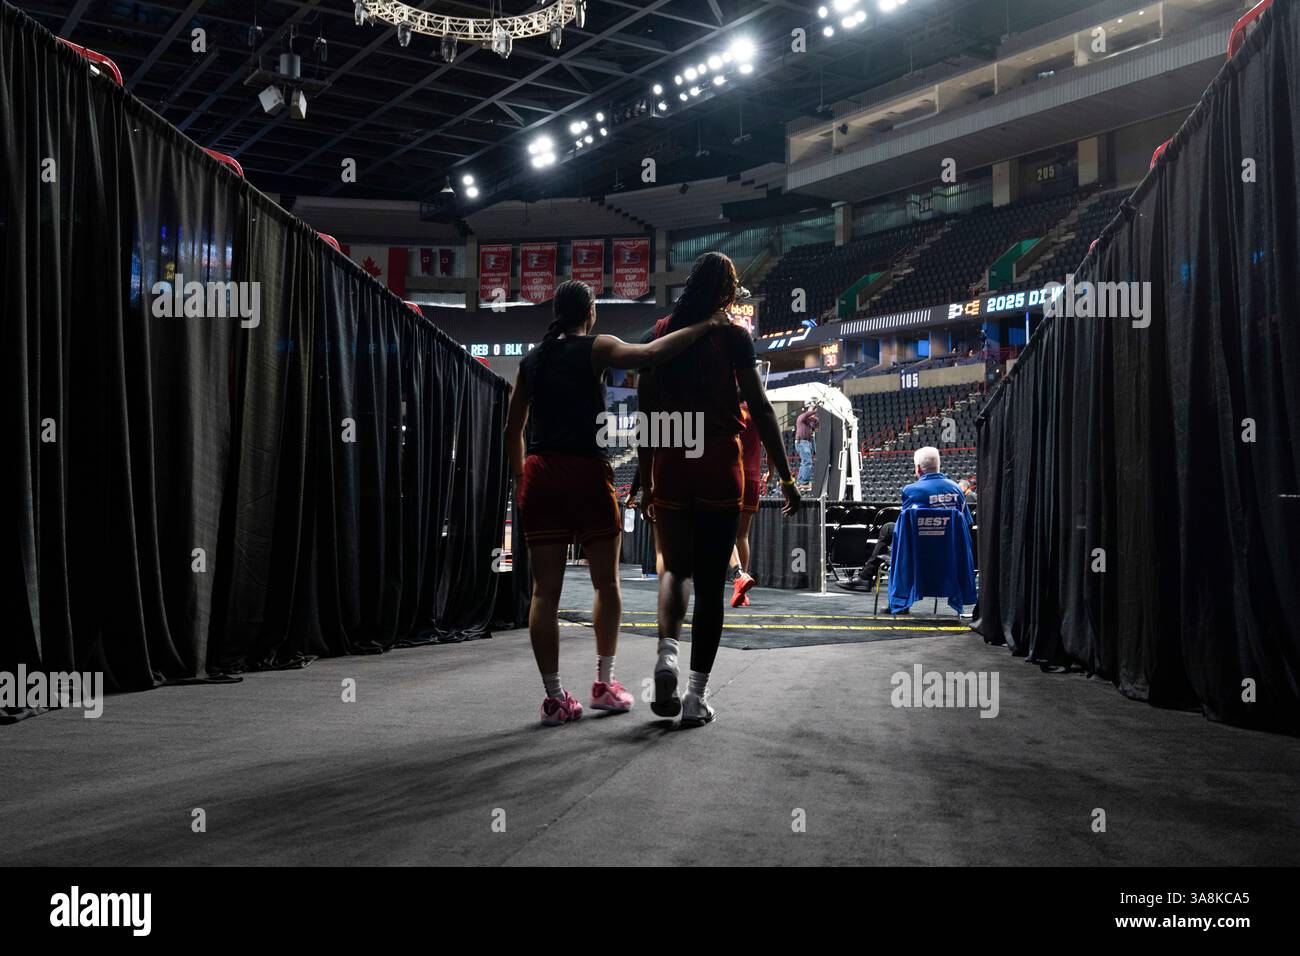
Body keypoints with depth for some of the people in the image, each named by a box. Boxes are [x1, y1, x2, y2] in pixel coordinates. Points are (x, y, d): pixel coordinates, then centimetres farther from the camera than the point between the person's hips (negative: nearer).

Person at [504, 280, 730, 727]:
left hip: (539, 473, 4)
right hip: (585, 472, -4)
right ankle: (605, 683, 16)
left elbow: (512, 429, 18)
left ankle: (554, 697, 4)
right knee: (606, 583, 12)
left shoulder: (531, 360, 16)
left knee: (545, 590, 3)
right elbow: (649, 354, -17)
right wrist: (703, 326, -8)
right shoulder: (595, 348, 0)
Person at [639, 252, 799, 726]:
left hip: (670, 466, 3)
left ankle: (666, 653, -4)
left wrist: (646, 480, 14)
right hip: (719, 467, -3)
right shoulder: (733, 336, -3)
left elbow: (647, 411, 8)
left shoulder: (660, 332, 7)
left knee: (676, 568, 20)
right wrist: (786, 478, -4)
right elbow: (760, 410, -8)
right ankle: (697, 695, 5)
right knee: (710, 583, 4)